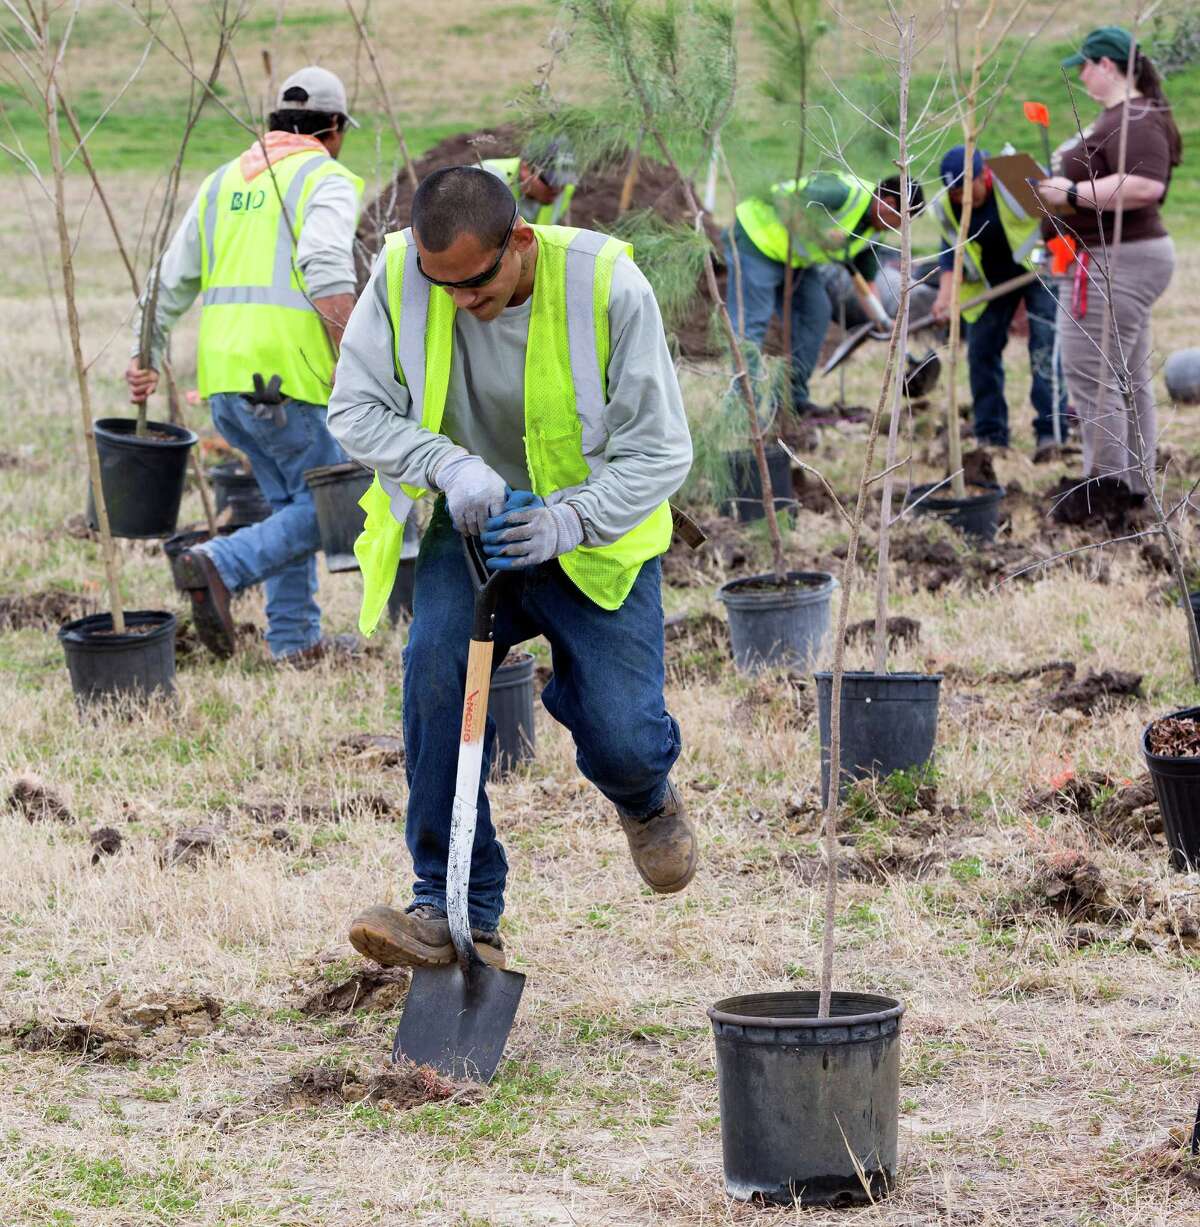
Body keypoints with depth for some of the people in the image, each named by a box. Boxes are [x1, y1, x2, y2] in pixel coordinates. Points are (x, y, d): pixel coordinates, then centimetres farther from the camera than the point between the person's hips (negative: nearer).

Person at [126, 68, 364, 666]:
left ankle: (294, 638, 15)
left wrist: (145, 358, 24)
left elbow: (172, 279, 19)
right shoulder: (327, 180, -1)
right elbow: (326, 270, -19)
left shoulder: (223, 181, 20)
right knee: (327, 507, 1)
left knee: (292, 503, 18)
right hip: (286, 372, -7)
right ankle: (220, 565, -17)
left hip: (222, 374, 7)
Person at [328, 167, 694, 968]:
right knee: (436, 670, -25)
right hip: (467, 531, 2)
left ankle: (645, 795, 31)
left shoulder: (607, 285, -22)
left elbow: (661, 450, -17)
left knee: (620, 739, -11)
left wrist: (569, 520, -33)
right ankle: (458, 913, -17)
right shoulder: (401, 275, -15)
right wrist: (449, 464, -29)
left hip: (595, 540, -2)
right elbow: (356, 410, -10)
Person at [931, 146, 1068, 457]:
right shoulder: (947, 208, -10)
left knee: (1045, 349, -16)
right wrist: (944, 295, -21)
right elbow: (952, 252, -6)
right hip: (992, 281, 5)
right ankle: (990, 435, 10)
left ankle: (1049, 432, -19)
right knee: (981, 351, 1)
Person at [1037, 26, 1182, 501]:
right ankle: (1135, 485, 18)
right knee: (1128, 379, 13)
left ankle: (1108, 485, -11)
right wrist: (1060, 183, 12)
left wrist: (1072, 193, -25)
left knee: (1090, 376, -12)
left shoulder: (1136, 120, -17)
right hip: (1113, 263, 12)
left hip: (1114, 265, -12)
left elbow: (1143, 185, -31)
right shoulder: (1116, 116, 18)